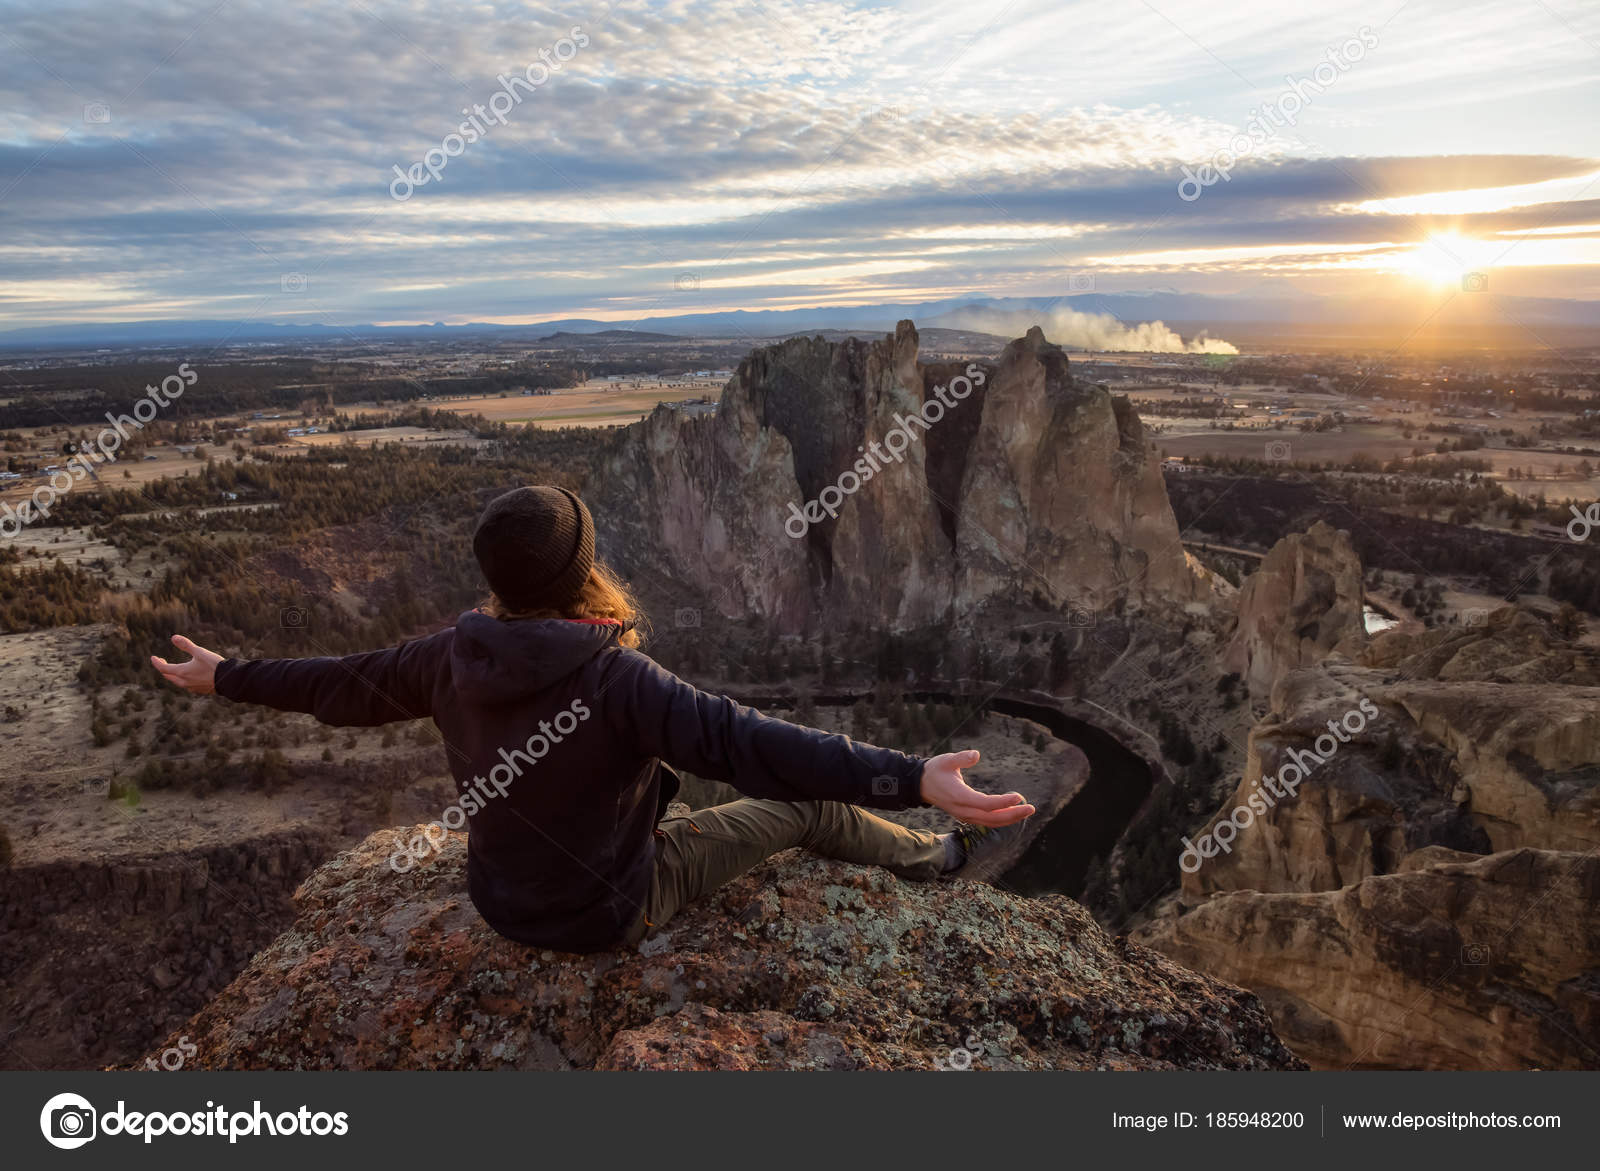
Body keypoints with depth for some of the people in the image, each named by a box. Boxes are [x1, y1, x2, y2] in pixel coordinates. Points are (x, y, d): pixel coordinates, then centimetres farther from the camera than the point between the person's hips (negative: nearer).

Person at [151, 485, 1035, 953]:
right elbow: (743, 741, -41)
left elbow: (345, 683, 0)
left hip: (501, 899, 6)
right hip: (606, 912, -6)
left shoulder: (453, 657, -14)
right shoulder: (614, 678, -34)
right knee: (804, 801, 7)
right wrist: (910, 778, -44)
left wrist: (226, 678, 19)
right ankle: (930, 857, 29)